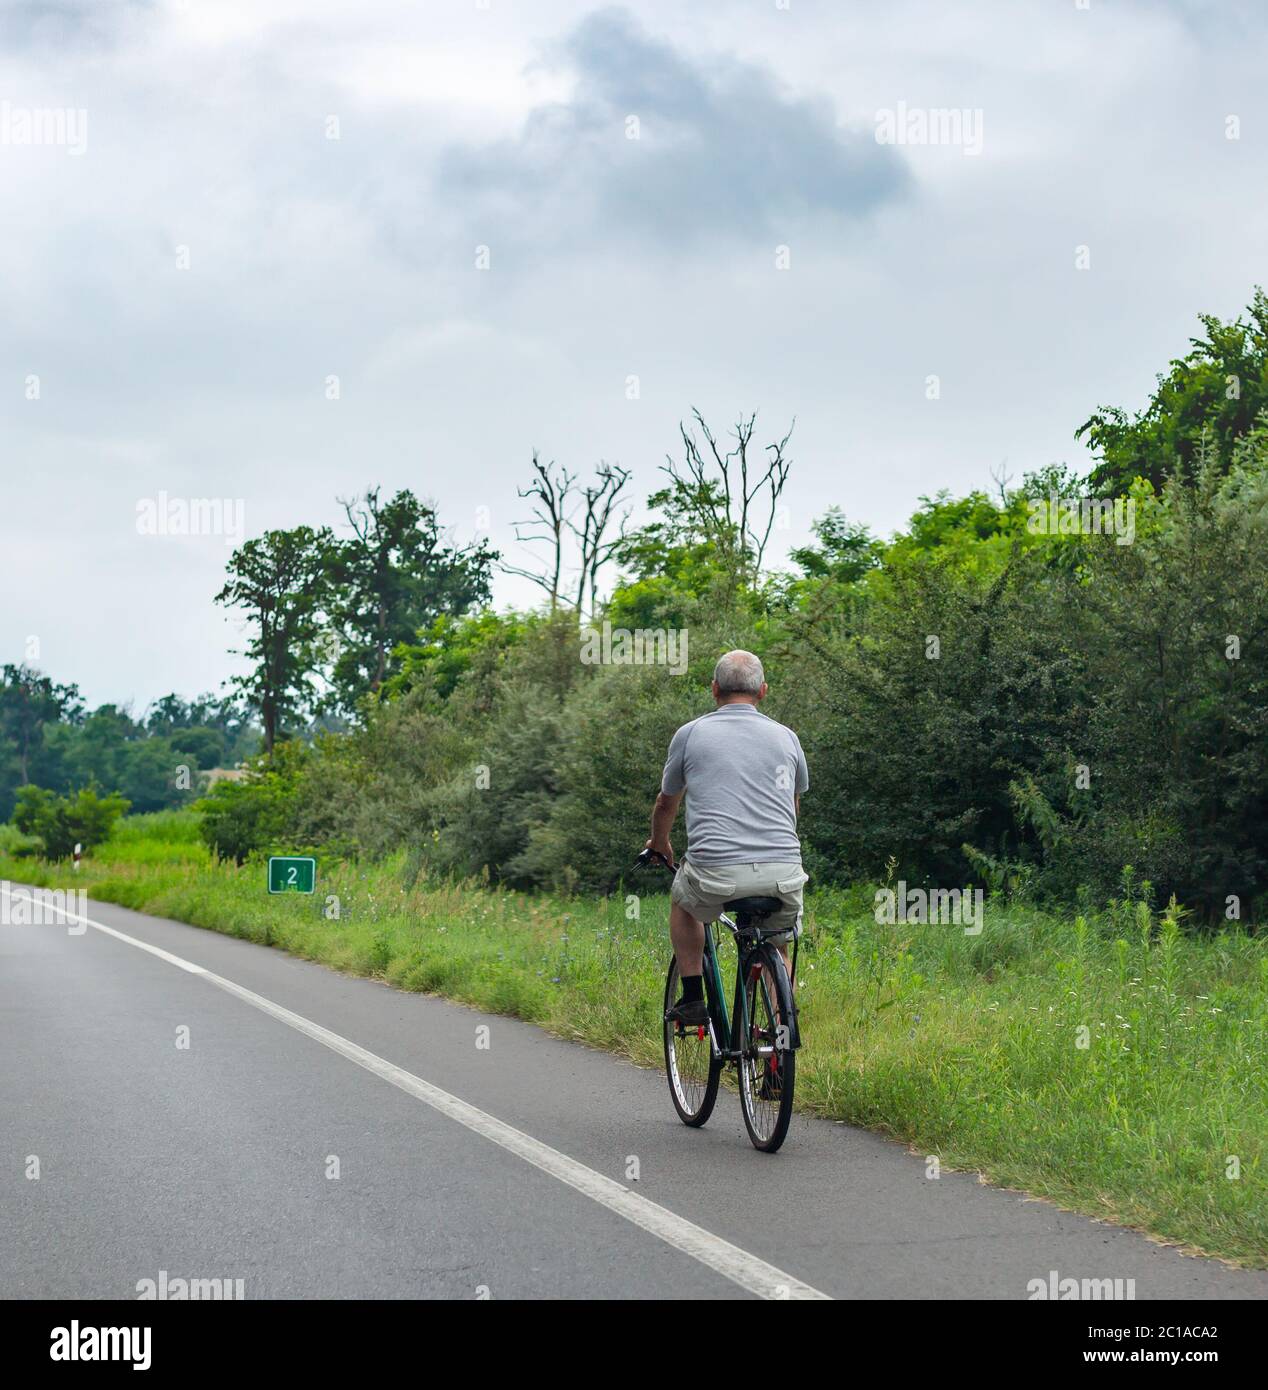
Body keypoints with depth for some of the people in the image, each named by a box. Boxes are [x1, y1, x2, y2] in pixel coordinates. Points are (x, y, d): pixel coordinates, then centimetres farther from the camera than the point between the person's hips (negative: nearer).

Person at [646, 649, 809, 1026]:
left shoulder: (691, 733, 9)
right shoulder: (786, 737, 15)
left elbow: (666, 803, 25)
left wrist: (659, 845, 46)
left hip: (716, 873, -2)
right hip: (783, 874, 2)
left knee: (682, 901, 31)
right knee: (777, 949, 28)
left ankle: (692, 999, 22)